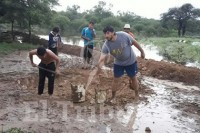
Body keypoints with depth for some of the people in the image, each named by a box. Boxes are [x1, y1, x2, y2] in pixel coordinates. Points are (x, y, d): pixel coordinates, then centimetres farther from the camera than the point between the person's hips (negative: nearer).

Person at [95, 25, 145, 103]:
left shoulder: (124, 35, -30)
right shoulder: (106, 45, -26)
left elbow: (134, 42, -14)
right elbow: (102, 59, -33)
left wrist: (142, 51, -3)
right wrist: (99, 68, -53)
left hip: (131, 61, -1)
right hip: (118, 63, 1)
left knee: (133, 78, 13)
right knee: (116, 79, 4)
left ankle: (137, 95, 35)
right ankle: (113, 97, 23)